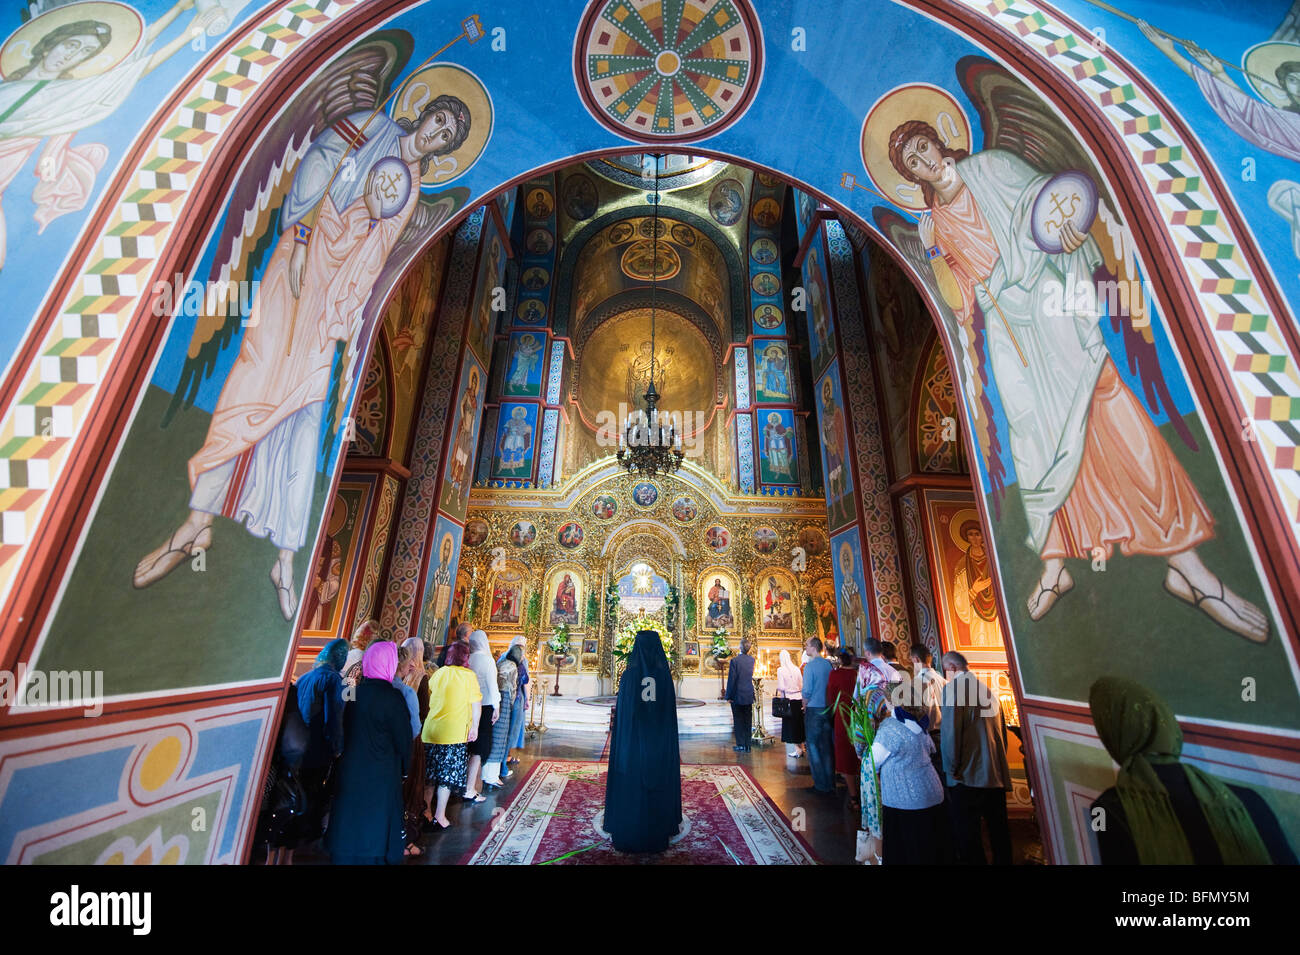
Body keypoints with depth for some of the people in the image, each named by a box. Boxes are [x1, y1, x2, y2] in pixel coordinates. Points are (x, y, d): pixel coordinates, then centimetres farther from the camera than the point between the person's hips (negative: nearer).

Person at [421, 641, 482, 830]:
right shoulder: (469, 675, -8)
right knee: (449, 774, 7)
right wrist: (474, 727, 2)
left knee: (430, 773, 17)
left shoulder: (438, 673, 6)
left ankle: (426, 812, 26)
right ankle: (440, 817, 12)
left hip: (431, 731, 5)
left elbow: (427, 699, 14)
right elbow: (476, 704, -8)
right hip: (455, 733, -5)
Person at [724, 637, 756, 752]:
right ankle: (748, 745, 20)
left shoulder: (735, 660, -17)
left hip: (737, 696, -4)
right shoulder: (752, 659, -2)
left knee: (738, 721, 8)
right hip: (749, 696, 5)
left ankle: (741, 745, 13)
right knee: (748, 721, 13)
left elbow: (731, 679, -15)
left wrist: (729, 696, -7)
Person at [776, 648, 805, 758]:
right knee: (799, 723, 16)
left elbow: (781, 687, -13)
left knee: (790, 724, 6)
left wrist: (778, 693, 5)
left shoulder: (780, 670, -11)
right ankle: (801, 747, 24)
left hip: (789, 699, -4)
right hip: (799, 698, 4)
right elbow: (802, 685, 6)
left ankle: (797, 750, 7)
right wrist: (802, 698, 17)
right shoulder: (796, 669, 2)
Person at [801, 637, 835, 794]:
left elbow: (807, 691, -17)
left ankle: (821, 784, 13)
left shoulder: (810, 666, -17)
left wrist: (804, 706, 1)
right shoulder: (829, 664, 0)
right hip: (828, 709, 6)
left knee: (813, 746, 7)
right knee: (827, 746, 16)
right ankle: (830, 782, 24)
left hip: (814, 710, -6)